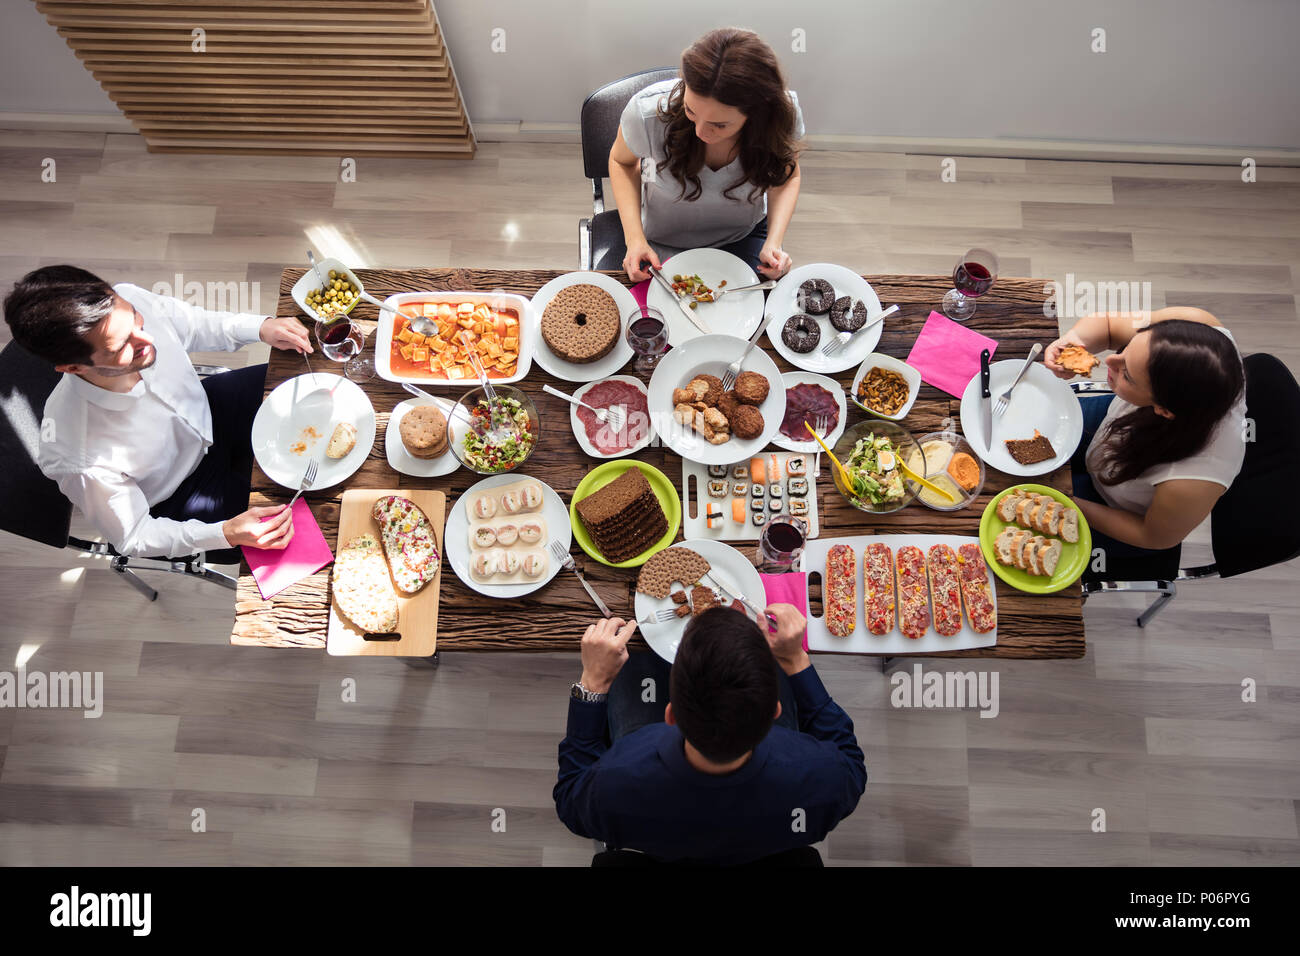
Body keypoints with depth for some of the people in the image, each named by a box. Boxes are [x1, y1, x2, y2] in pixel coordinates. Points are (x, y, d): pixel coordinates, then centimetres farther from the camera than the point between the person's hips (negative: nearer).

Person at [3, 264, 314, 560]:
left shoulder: (129, 301, -30)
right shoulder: (82, 462, -40)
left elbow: (195, 324, -5)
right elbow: (135, 539, -22)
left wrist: (260, 327, -21)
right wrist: (226, 534, -37)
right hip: (180, 495, -5)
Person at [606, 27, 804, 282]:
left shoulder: (783, 113, -26)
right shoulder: (647, 111, -31)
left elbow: (787, 176, -3)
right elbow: (622, 161, -6)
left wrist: (774, 242, -20)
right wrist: (634, 238, -20)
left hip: (742, 238, 1)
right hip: (660, 242, 0)